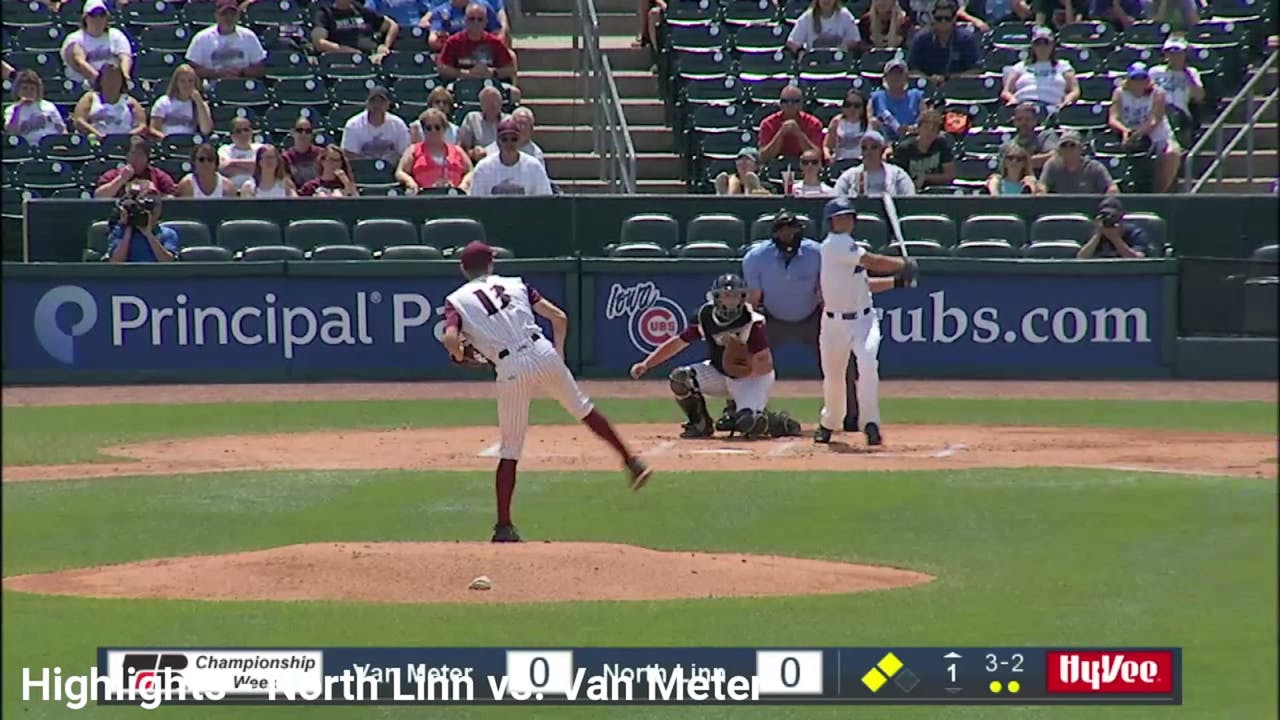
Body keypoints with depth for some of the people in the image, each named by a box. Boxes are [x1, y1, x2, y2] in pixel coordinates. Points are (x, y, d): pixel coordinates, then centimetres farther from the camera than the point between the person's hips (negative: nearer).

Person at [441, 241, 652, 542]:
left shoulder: (456, 300, 10)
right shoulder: (515, 284, 18)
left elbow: (450, 338, -10)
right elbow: (559, 318, 11)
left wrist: (460, 356, 12)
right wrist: (558, 356, 23)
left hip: (511, 370, -2)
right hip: (543, 354, 2)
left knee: (510, 449, 6)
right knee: (582, 409, 24)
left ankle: (504, 526, 6)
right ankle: (631, 460, 25)